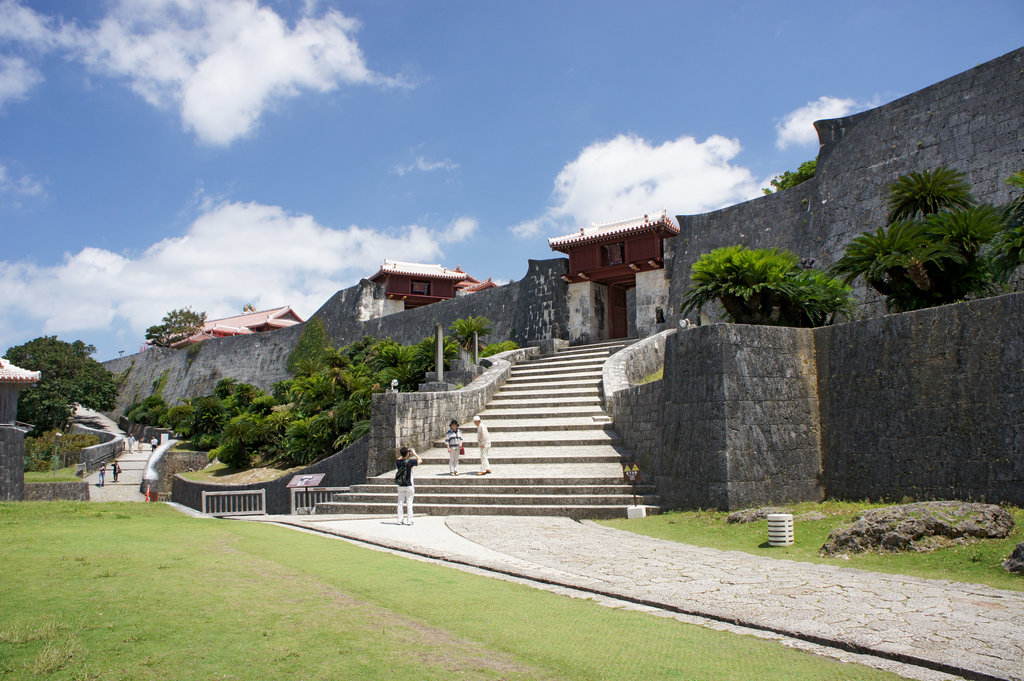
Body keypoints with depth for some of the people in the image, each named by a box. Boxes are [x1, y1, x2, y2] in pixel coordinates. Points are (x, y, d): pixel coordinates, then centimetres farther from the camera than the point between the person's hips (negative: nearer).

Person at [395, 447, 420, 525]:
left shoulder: (398, 462, -3)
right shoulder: (409, 462, -15)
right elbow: (419, 460, 1)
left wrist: (403, 454, 22)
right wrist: (414, 453, 10)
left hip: (400, 486, 3)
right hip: (409, 486, -3)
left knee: (400, 503, 8)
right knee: (409, 503, 2)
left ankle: (400, 520, 9)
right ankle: (409, 520, 3)